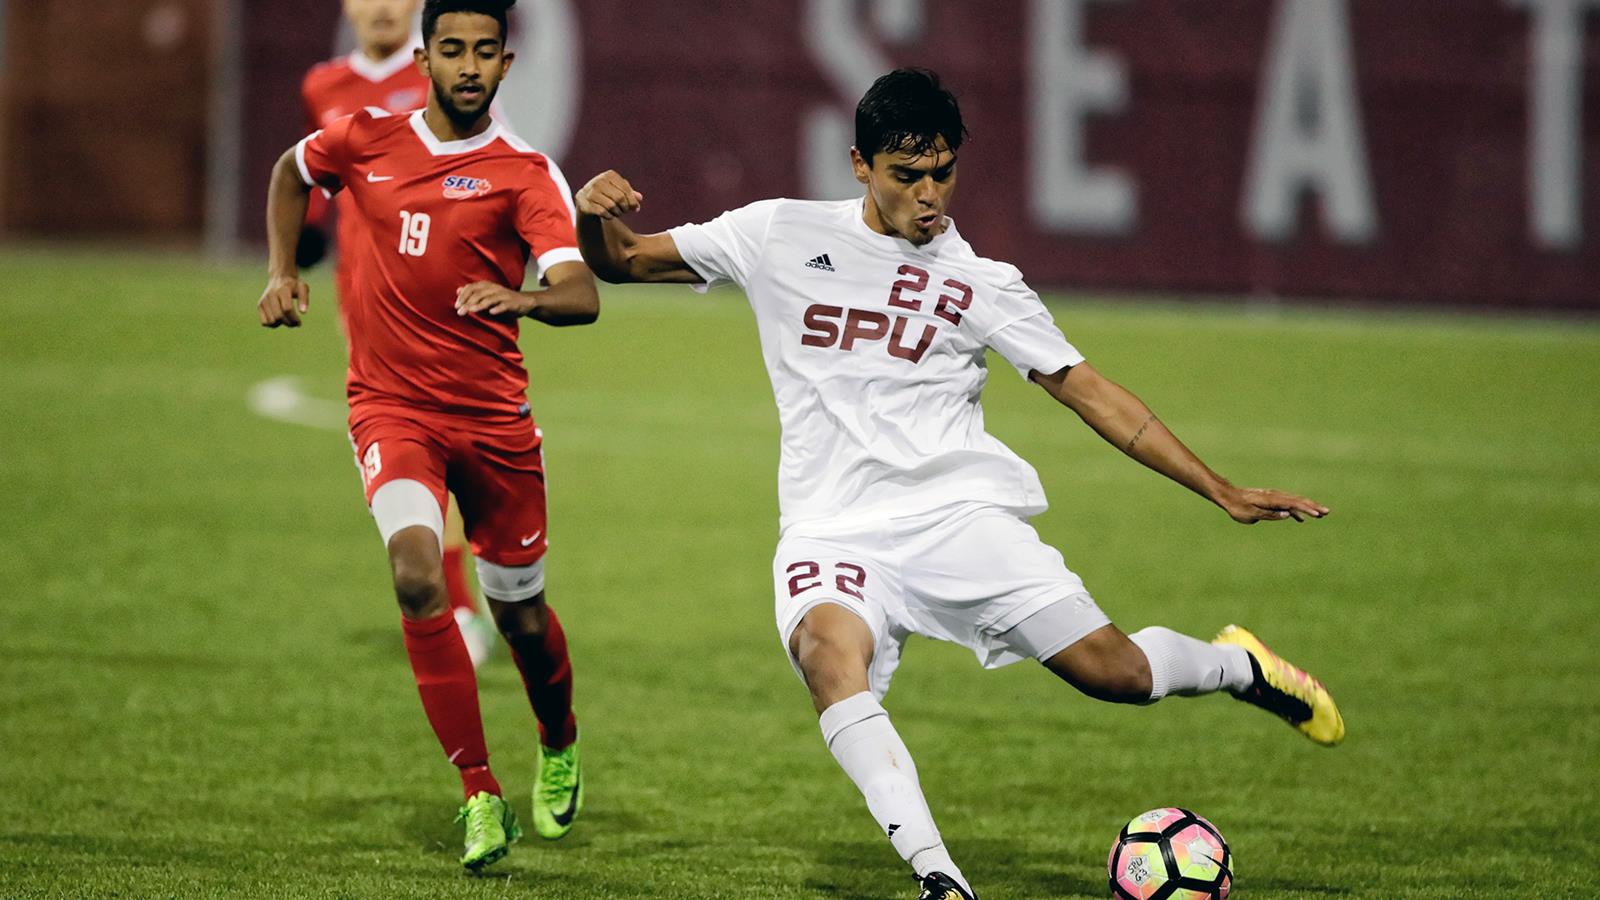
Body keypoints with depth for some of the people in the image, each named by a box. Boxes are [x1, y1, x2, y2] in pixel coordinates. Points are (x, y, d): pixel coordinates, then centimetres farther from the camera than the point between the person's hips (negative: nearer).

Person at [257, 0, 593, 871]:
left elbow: (581, 297, -21)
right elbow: (291, 172, 24)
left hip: (493, 415, 0)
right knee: (418, 575, -24)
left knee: (520, 614, 10)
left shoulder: (525, 174, -8)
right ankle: (480, 796, -18)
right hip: (390, 404, 0)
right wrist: (282, 272, 13)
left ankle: (559, 749, 44)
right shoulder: (365, 139, 1)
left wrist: (524, 298, -42)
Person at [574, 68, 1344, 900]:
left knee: (1111, 669, -12)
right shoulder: (782, 237, 8)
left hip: (957, 512, 0)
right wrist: (595, 219, -11)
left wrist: (1223, 493, 7)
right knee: (828, 650, -34)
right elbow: (622, 262, 14)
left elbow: (1089, 394, 11)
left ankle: (1239, 666, 24)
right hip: (833, 532, 0)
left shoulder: (981, 285, 9)